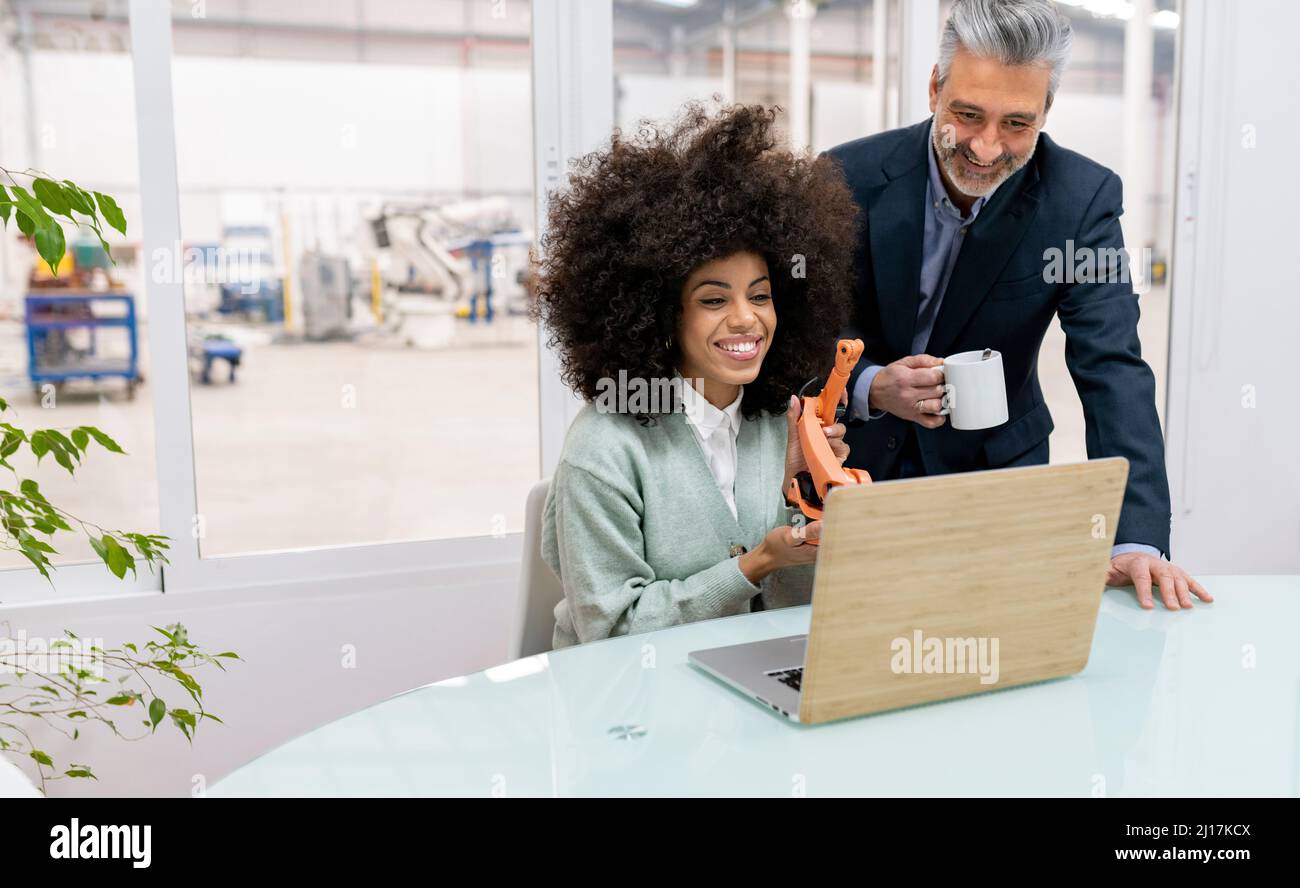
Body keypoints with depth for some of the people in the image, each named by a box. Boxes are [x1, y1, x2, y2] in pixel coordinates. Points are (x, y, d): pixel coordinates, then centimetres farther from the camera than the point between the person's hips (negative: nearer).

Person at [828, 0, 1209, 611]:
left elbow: (1113, 370, -19)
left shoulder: (1082, 198, -14)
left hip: (992, 468, 1)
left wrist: (1137, 539, -29)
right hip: (855, 456, 0)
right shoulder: (851, 176, -14)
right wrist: (871, 387, -29)